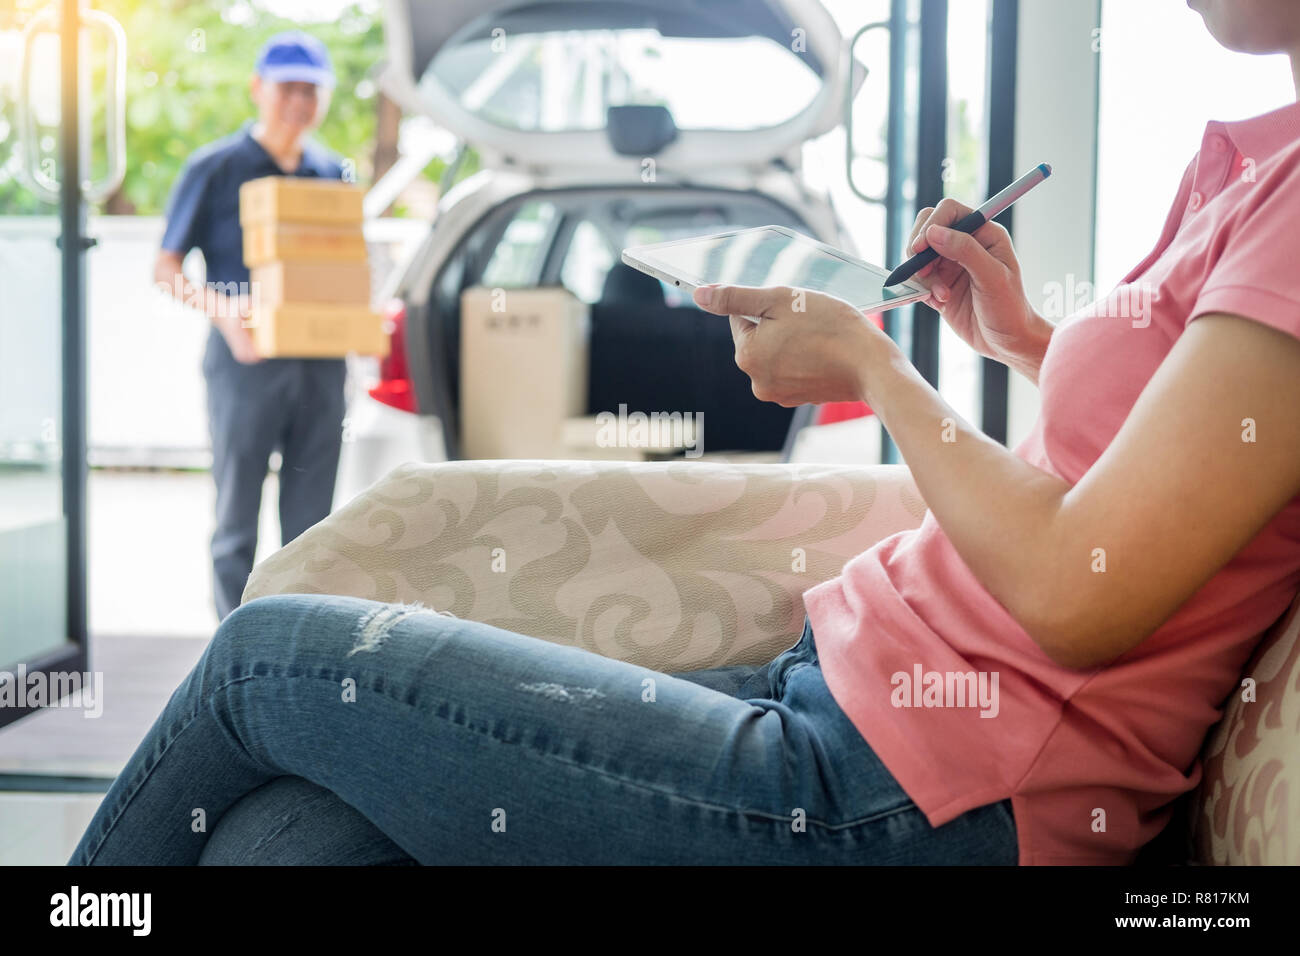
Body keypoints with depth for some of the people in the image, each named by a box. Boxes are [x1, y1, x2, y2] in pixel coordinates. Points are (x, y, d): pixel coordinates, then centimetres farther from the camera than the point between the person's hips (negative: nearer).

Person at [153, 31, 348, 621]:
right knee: (237, 521, 1)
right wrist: (224, 310, -19)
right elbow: (166, 269, -1)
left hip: (321, 365, 4)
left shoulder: (334, 173, 13)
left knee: (310, 522, 8)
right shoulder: (215, 168, 1)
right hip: (244, 361, -4)